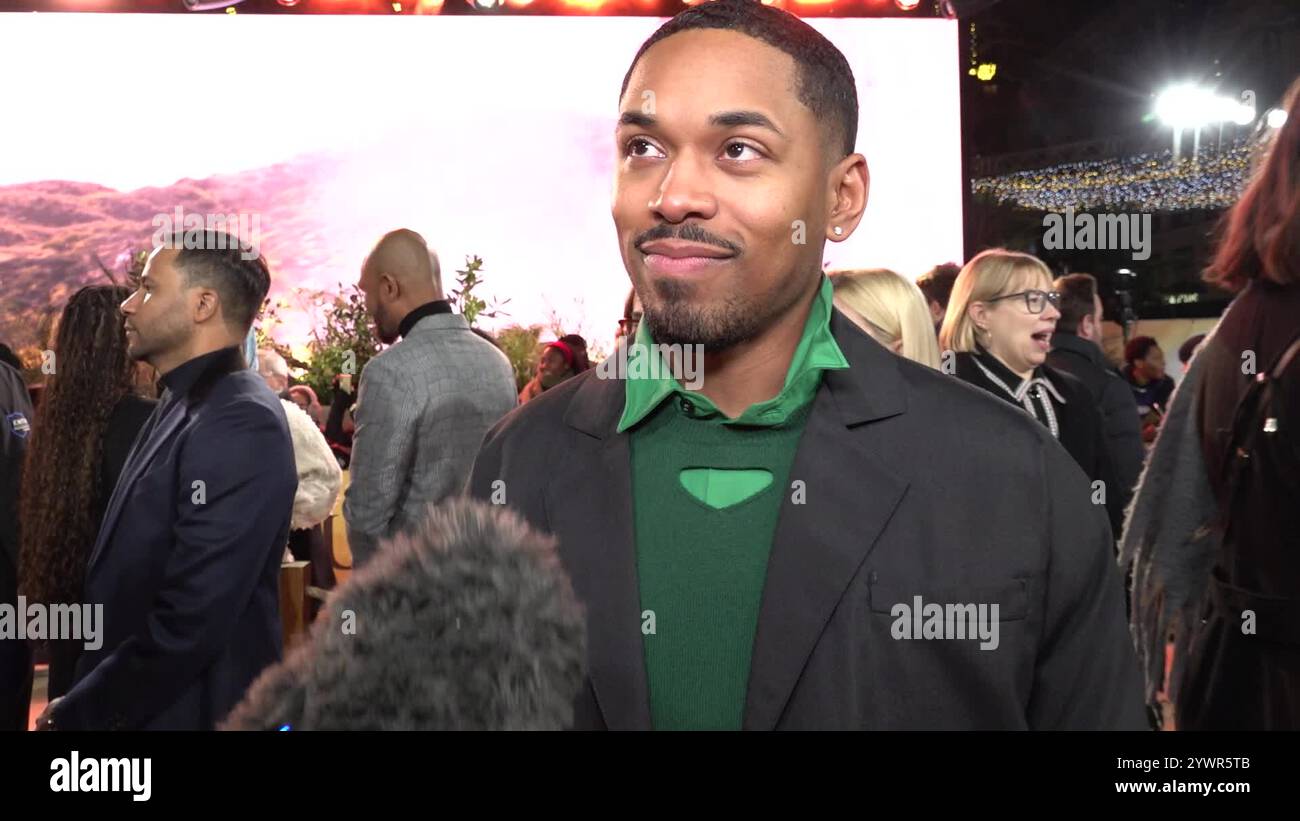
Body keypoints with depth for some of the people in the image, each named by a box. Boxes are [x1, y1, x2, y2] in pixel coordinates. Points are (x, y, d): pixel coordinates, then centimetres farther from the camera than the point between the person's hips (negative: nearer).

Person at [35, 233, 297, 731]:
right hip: (135, 702, 9)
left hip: (189, 709, -9)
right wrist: (84, 695, 10)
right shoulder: (182, 407, 10)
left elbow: (190, 621, -27)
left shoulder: (240, 424, -22)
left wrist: (75, 714, -16)